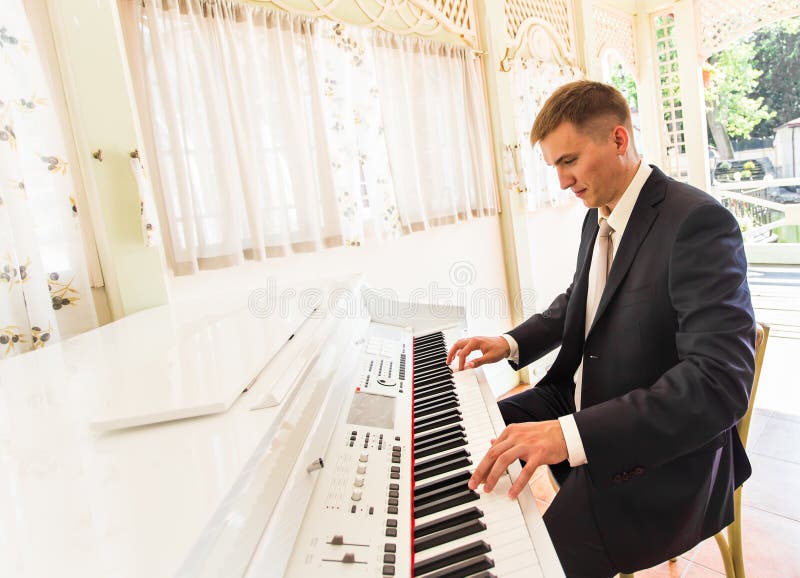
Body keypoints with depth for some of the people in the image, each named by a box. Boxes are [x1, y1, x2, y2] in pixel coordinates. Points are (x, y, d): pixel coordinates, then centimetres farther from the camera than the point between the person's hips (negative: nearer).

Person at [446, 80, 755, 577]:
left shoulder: (697, 221, -22)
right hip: (580, 401, 9)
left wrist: (572, 434, -38)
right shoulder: (598, 217, 6)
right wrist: (513, 344, 6)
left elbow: (721, 382, -30)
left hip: (659, 455, -8)